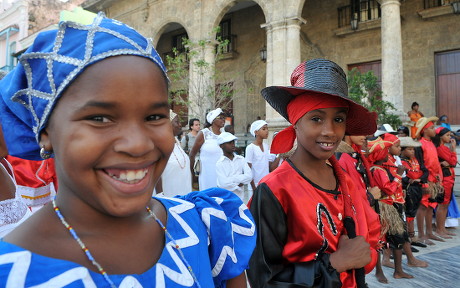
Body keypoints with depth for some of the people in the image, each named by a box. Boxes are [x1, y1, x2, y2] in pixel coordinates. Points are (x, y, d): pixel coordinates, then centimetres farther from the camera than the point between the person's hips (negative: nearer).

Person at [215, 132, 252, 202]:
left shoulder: (241, 159, 5)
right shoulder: (219, 164, -6)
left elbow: (249, 176, -8)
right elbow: (224, 184, -15)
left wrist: (232, 179, -13)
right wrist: (239, 184, -6)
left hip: (241, 198, 3)